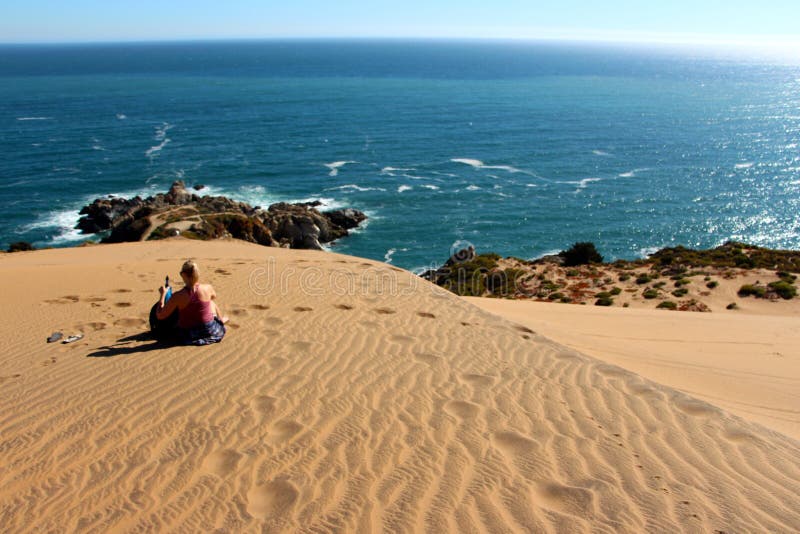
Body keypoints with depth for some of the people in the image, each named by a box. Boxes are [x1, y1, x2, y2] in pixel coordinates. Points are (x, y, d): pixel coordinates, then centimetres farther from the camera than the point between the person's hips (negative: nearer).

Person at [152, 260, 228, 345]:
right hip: (210, 330, 1)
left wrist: (163, 294, -1)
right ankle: (220, 319, 53)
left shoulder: (177, 296, -22)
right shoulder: (208, 288, -16)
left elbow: (160, 316, -12)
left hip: (188, 336, 0)